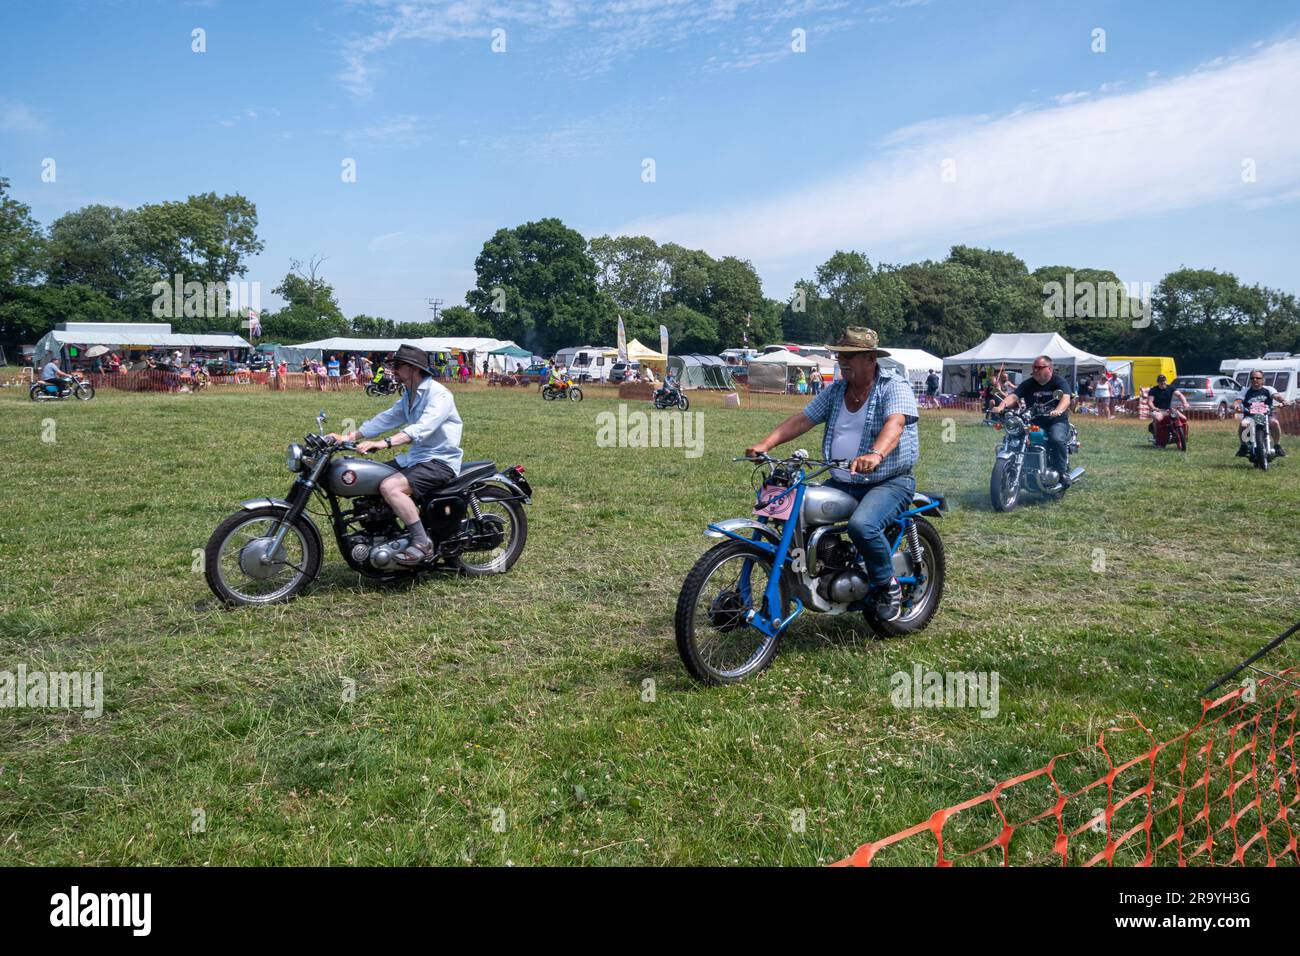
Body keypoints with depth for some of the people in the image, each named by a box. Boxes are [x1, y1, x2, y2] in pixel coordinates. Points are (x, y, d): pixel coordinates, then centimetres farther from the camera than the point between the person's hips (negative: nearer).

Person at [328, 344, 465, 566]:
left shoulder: (439, 395, -16)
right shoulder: (409, 397, 16)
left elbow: (422, 428, -31)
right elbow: (386, 419, 11)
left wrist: (384, 443, -41)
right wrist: (349, 437, 0)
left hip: (440, 462, -10)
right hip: (417, 456, 10)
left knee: (389, 487, -29)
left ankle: (422, 543, -24)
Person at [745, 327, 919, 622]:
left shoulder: (895, 387, -8)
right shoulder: (835, 391, 12)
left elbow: (895, 423, -28)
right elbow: (802, 420, 4)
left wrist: (875, 454, -49)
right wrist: (765, 444, -12)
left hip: (889, 483, -7)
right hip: (840, 483, 7)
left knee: (861, 525, -33)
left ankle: (888, 586, -8)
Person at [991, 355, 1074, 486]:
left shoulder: (1059, 382, -3)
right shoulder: (1028, 384, 8)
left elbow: (1066, 399, -21)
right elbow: (1014, 396, -6)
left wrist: (1058, 411, -44)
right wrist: (1001, 406, -29)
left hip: (1057, 422, -3)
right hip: (1033, 422, 3)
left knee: (1056, 440, -34)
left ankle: (1063, 472, -18)